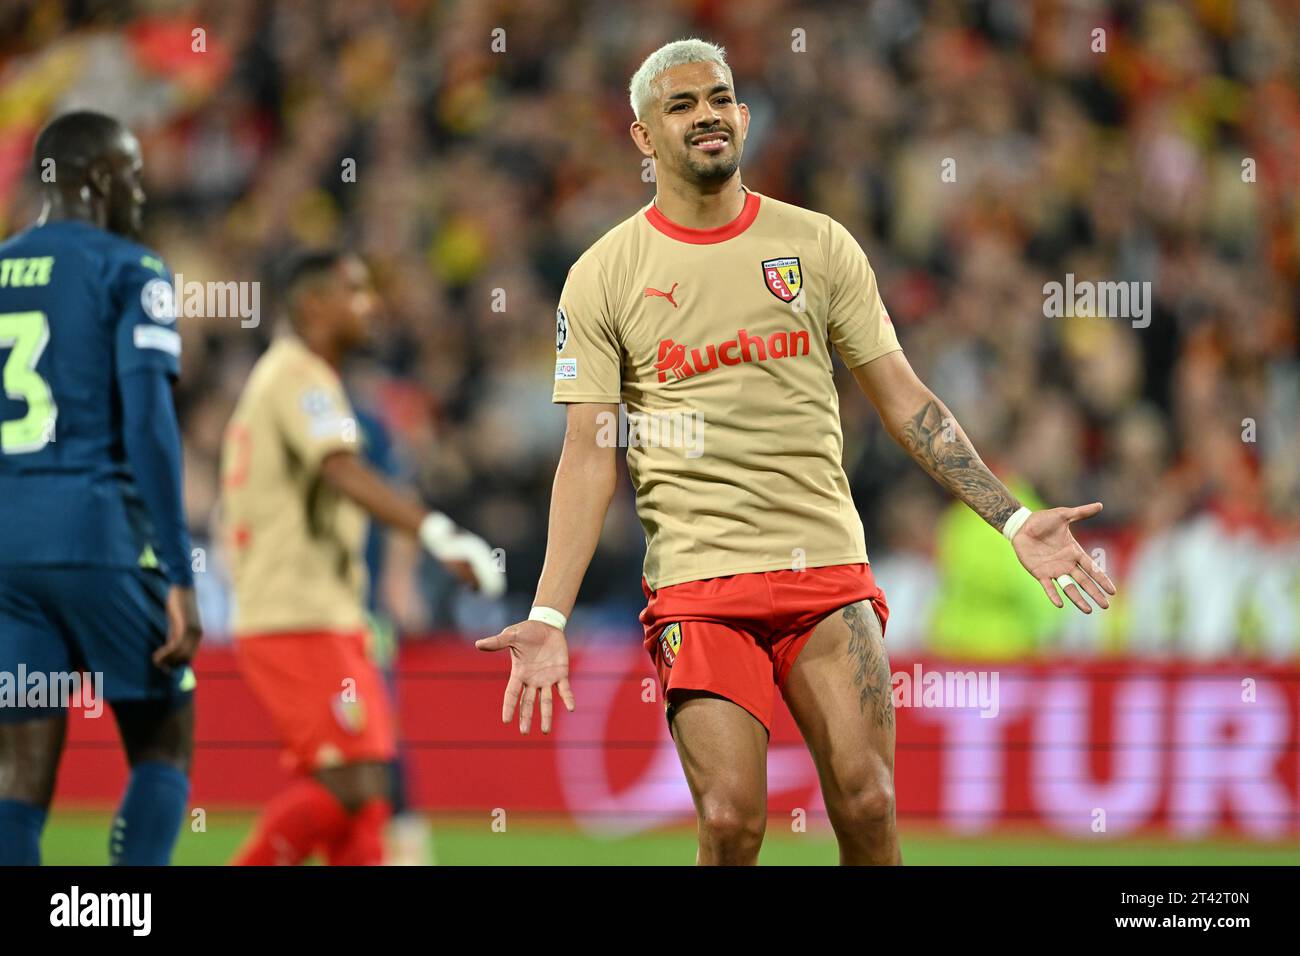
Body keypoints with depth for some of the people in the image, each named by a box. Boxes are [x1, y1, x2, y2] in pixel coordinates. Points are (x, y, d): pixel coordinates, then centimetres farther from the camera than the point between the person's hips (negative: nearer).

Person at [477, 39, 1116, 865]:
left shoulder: (818, 245, 9)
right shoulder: (604, 276, 4)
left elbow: (904, 400, 12)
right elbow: (591, 451, 1)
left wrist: (1013, 519, 4)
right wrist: (549, 617, -8)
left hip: (828, 570, 2)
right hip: (698, 582, -2)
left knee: (867, 807, -9)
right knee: (732, 821, -13)